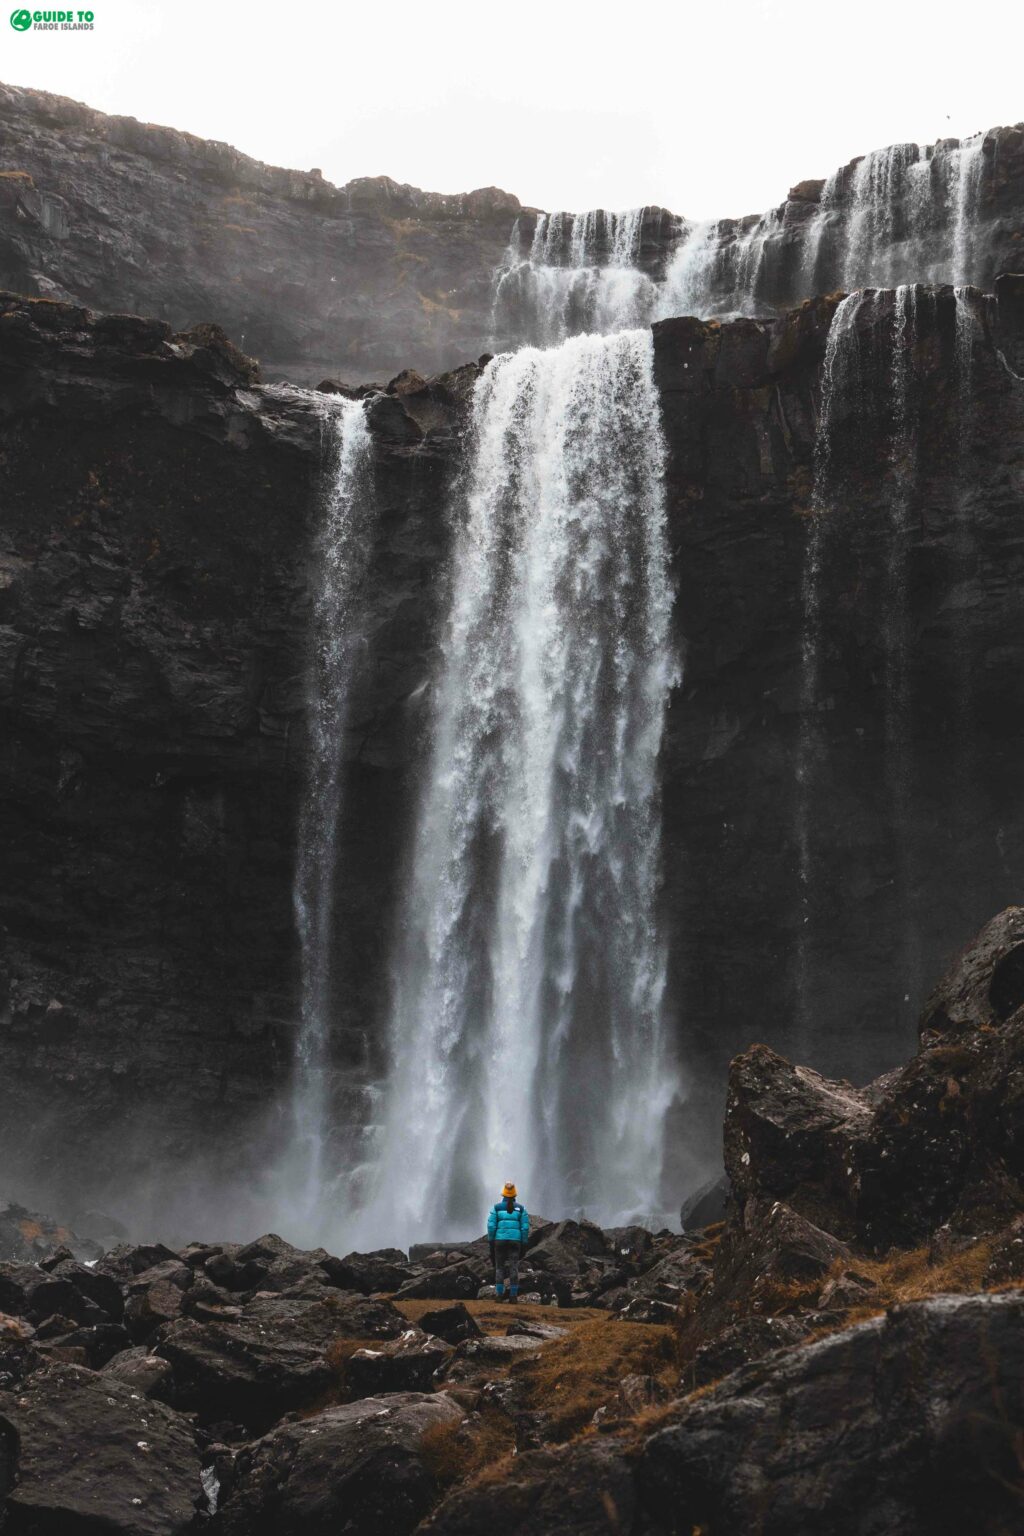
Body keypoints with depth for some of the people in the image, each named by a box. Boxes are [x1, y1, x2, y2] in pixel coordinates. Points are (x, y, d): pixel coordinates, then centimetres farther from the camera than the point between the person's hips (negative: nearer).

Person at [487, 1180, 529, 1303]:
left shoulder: (496, 1207, 0)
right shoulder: (521, 1208, 2)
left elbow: (491, 1226, -5)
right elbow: (525, 1228, -1)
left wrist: (491, 1242, 3)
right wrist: (524, 1244, 5)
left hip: (500, 1241, 0)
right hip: (515, 1241, 0)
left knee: (499, 1268, 8)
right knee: (514, 1268, 2)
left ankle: (500, 1295, 3)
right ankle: (513, 1296, -3)